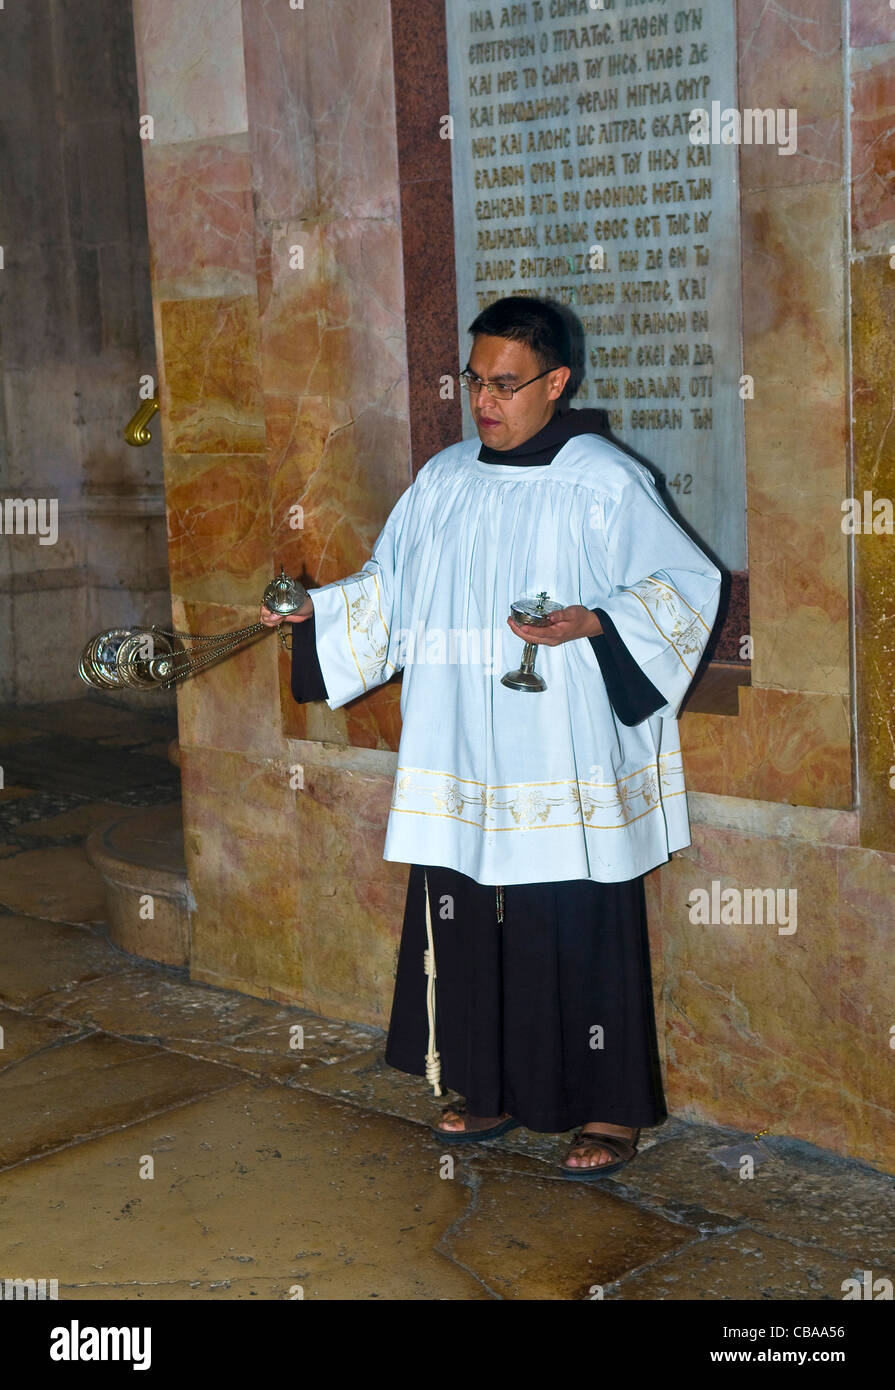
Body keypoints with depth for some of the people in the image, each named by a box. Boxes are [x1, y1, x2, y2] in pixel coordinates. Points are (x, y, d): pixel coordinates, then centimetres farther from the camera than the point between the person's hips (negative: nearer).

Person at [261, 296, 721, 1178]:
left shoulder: (606, 485, -7)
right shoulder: (443, 481, 9)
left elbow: (687, 584, -5)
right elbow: (389, 591, 16)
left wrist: (592, 624, -19)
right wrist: (312, 611, 1)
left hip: (567, 774, -5)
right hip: (462, 773, 5)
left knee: (582, 936, 1)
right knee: (467, 928, 11)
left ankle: (611, 1111, 16)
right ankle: (492, 1089, 29)